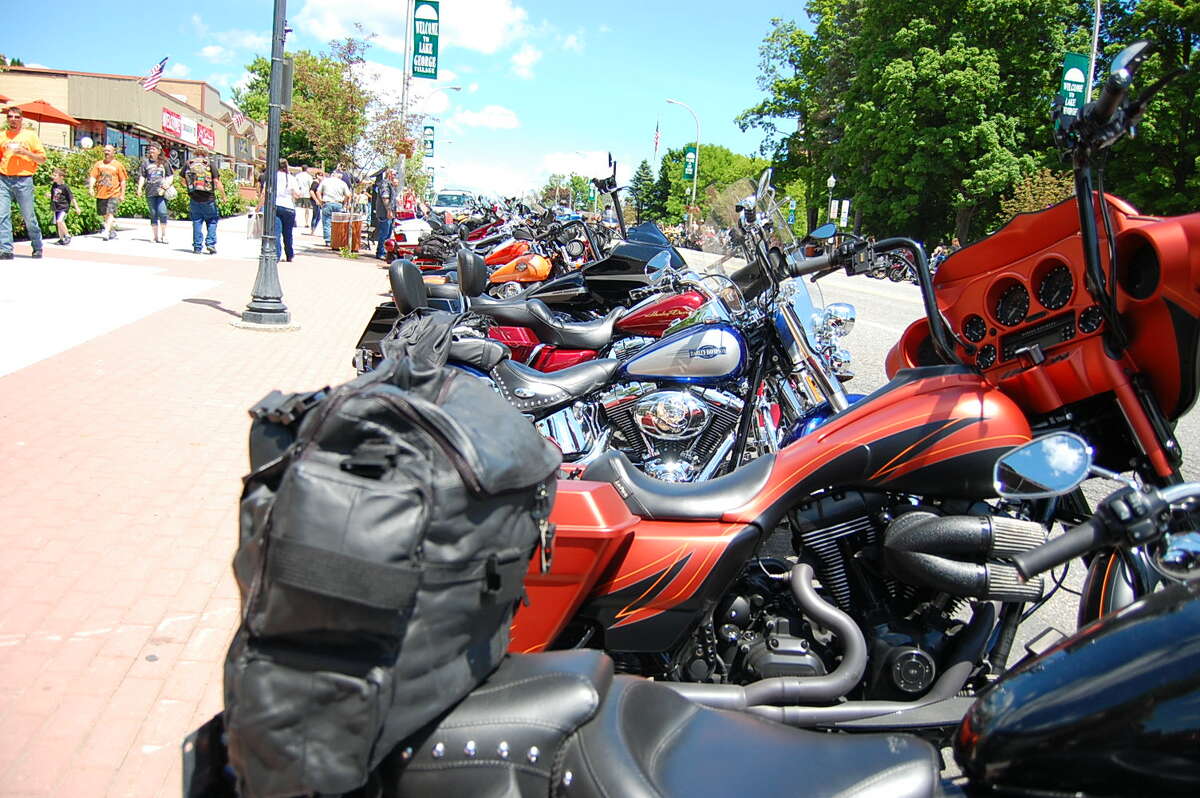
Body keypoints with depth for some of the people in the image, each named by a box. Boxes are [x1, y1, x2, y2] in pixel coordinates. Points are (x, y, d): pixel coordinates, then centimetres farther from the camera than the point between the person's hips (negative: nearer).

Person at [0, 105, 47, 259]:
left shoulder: (30, 135, 7)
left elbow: (42, 159, 3)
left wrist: (25, 152, -9)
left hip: (23, 180, -2)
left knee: (29, 217, 3)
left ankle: (37, 248, 17)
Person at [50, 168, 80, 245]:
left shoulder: (65, 187, -10)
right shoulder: (54, 185, 8)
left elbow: (72, 197, -7)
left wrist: (76, 207, -7)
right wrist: (49, 195, 9)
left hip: (63, 207, -7)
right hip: (56, 207, 7)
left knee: (59, 221, -23)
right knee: (58, 223, 9)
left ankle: (67, 235, -8)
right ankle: (61, 239, 19)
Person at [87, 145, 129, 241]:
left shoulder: (118, 165, 3)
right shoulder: (98, 164, 12)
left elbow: (123, 180, 3)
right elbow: (93, 177, 8)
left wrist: (122, 194, -3)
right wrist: (91, 188, -8)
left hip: (114, 194, -4)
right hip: (101, 193, 4)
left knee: (110, 213, -16)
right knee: (104, 214, 11)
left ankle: (106, 232, -23)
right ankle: (112, 231, 26)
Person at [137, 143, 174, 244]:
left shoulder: (164, 162, 8)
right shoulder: (145, 162, 12)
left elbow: (170, 175, 10)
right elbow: (142, 176, 12)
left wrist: (166, 186, -5)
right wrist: (139, 188, 0)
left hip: (161, 191, -2)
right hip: (150, 192, 2)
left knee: (162, 212, -14)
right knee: (153, 214, 5)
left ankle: (164, 235, -2)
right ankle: (155, 236, 10)